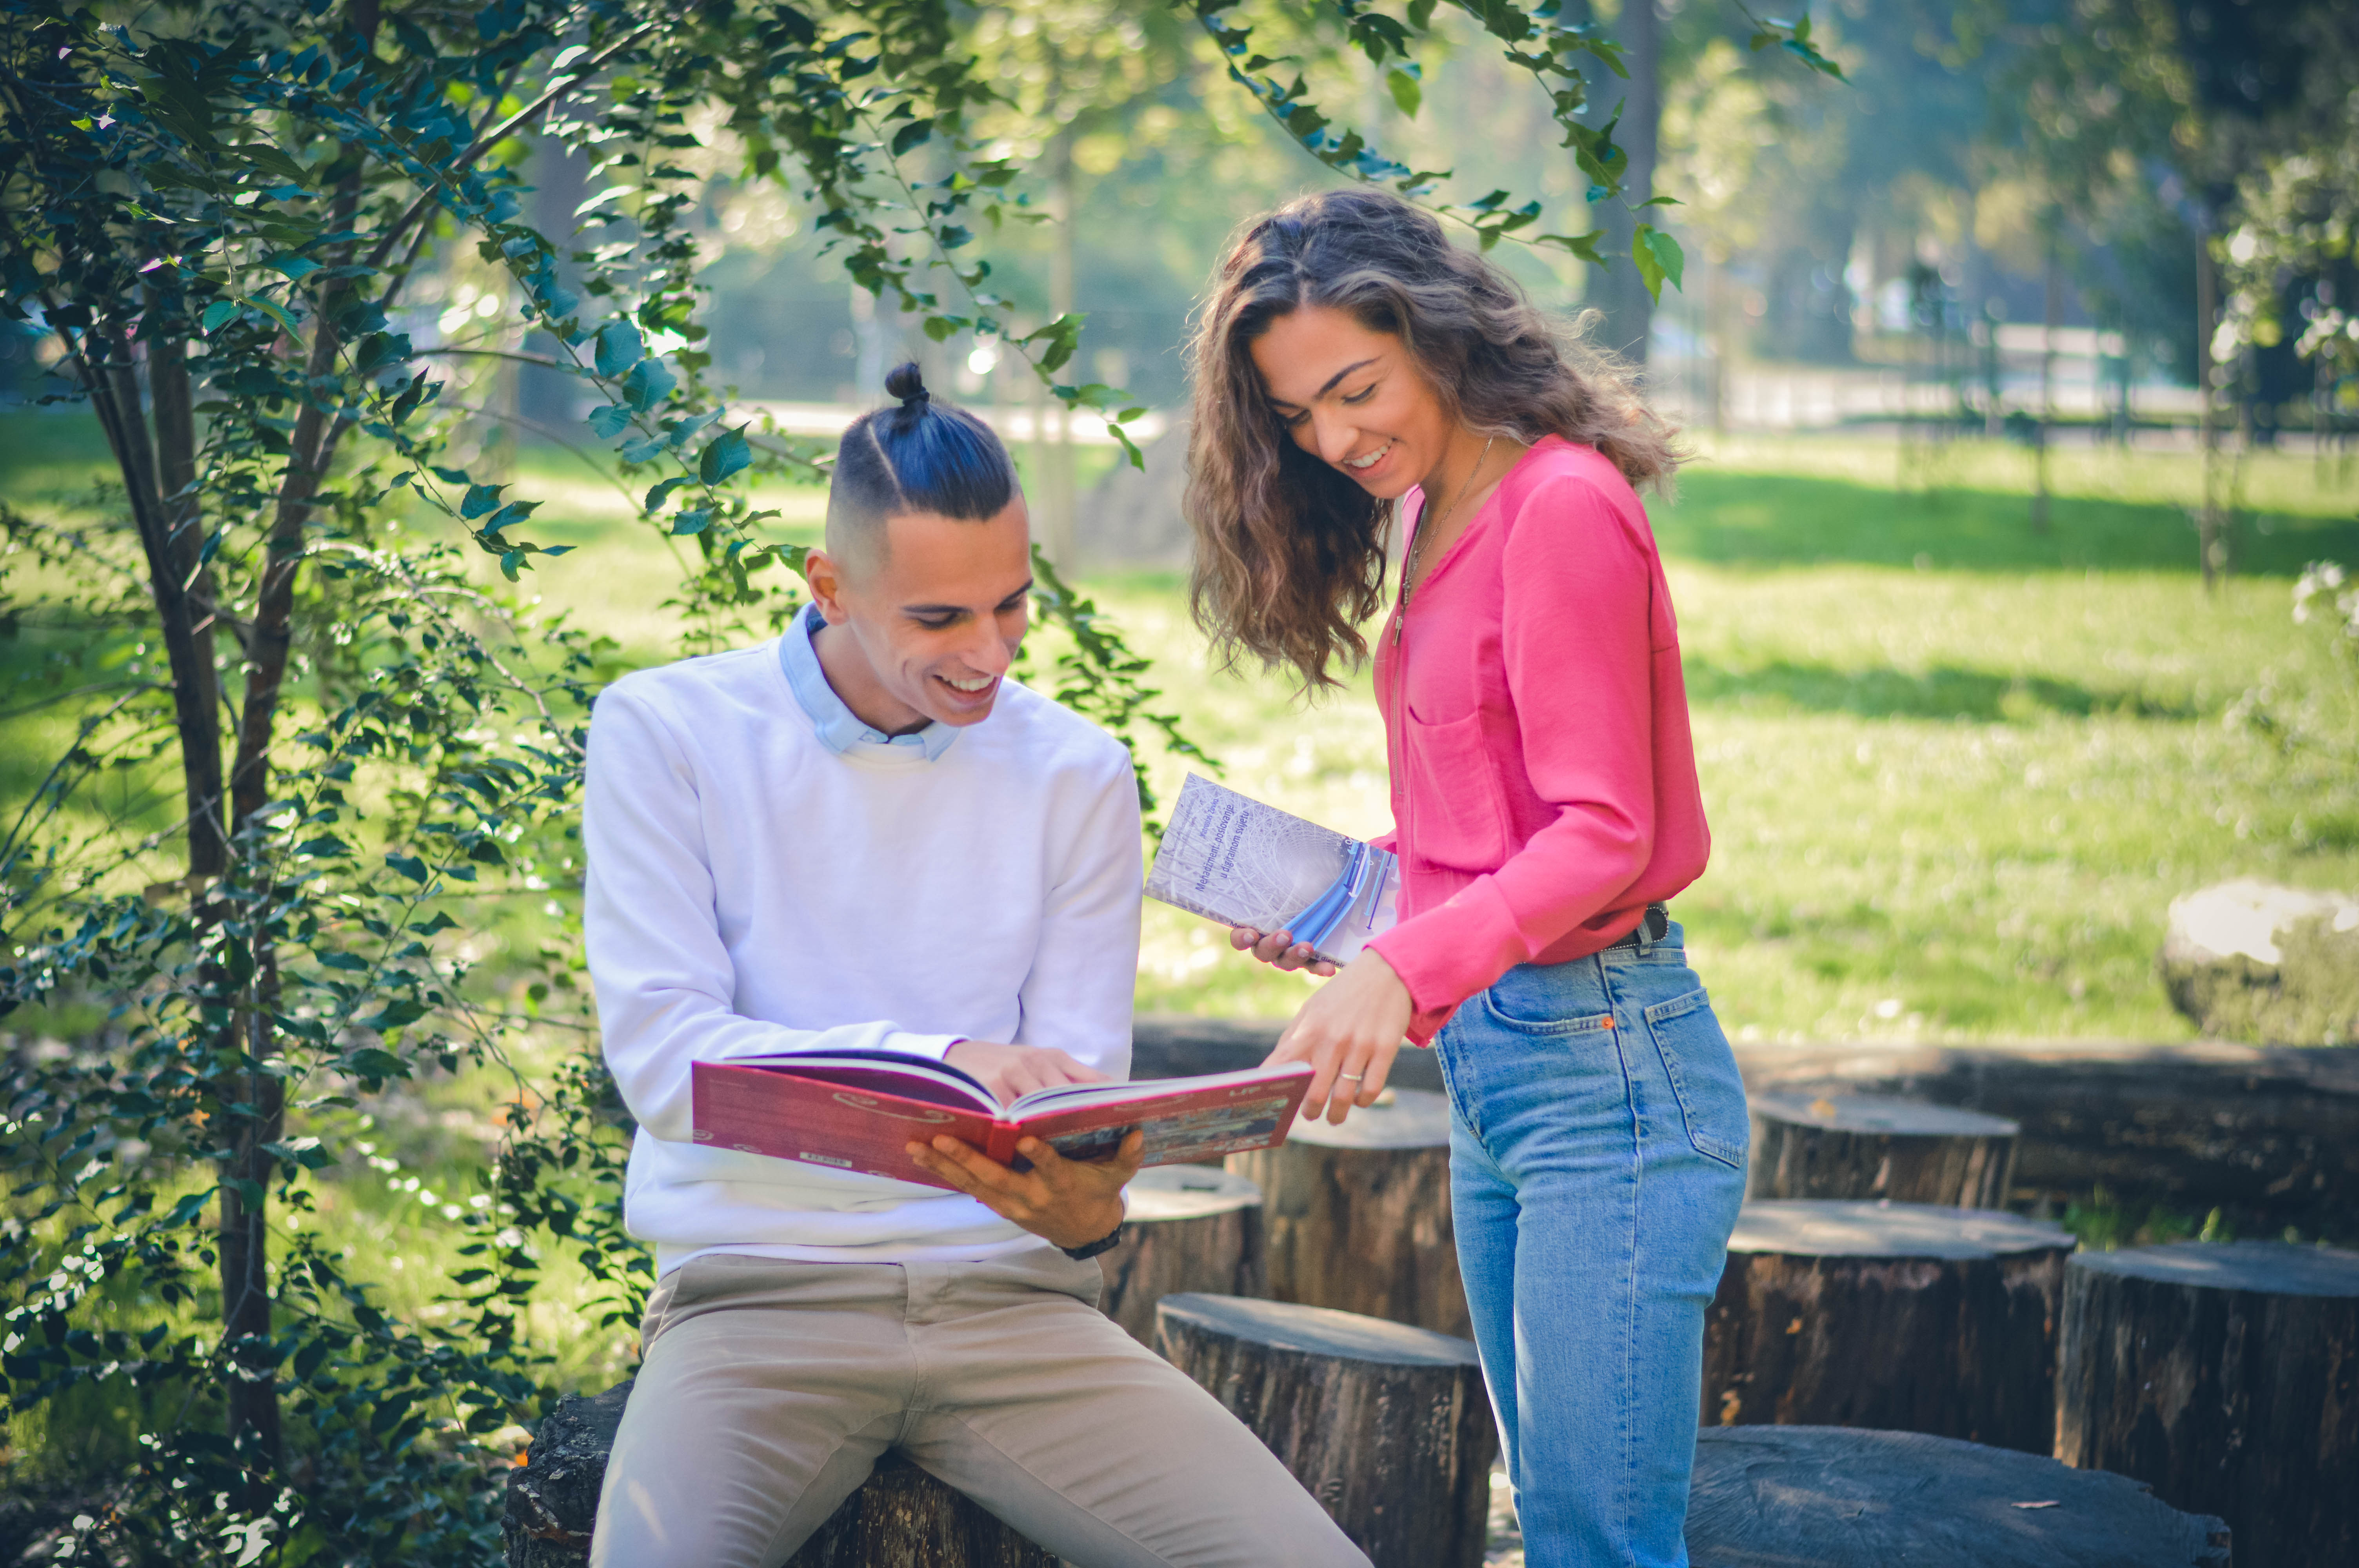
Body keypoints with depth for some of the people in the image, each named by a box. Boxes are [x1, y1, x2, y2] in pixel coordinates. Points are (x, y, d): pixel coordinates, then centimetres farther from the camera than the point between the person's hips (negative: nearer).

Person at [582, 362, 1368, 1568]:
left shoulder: (1077, 775, 9)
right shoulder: (665, 732, 1)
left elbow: (1077, 1092, 6)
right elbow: (661, 1057, -8)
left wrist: (1086, 1209, -19)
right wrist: (940, 1060, -21)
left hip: (1011, 1293, 3)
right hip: (760, 1292, -2)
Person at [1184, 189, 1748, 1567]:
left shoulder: (1564, 507, -13)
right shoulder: (1443, 521, 14)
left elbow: (1601, 834, -19)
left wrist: (1404, 967, -30)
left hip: (1604, 1064, -9)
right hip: (1489, 1065, 9)